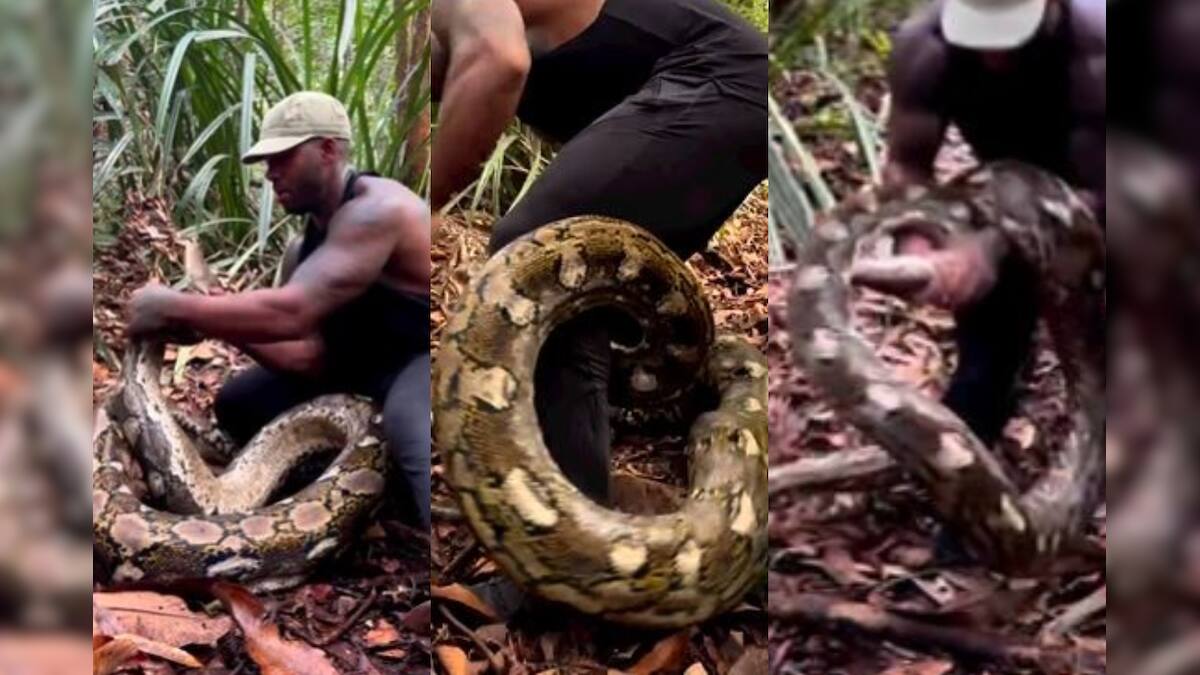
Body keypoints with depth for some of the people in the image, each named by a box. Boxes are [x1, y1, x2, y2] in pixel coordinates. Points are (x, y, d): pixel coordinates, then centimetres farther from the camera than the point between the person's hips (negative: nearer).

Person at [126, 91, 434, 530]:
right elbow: (309, 356, 0)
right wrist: (215, 321, -12)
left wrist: (175, 308, -24)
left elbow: (288, 313, -32)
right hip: (372, 365, 10)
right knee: (240, 403, 10)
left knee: (409, 426, -43)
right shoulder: (302, 252, 7)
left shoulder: (376, 210, -22)